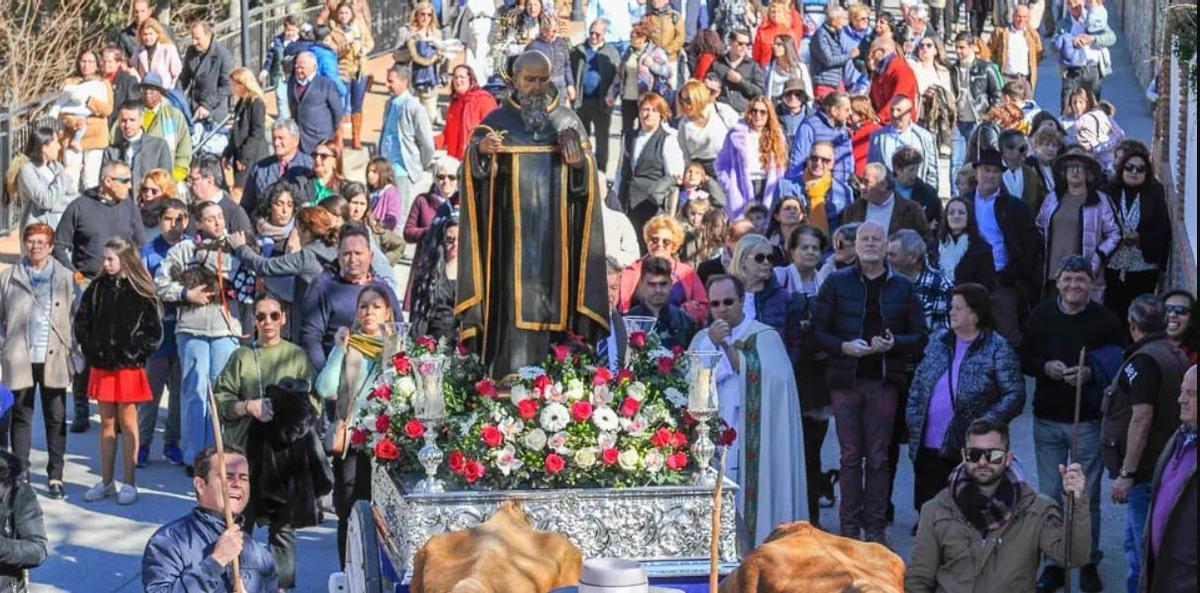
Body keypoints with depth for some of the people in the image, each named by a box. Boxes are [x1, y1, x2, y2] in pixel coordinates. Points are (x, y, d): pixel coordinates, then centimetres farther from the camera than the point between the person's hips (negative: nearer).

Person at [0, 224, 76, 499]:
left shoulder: (65, 278, 5)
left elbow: (77, 316, 5)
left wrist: (74, 349, -4)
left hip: (53, 358, 0)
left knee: (56, 417, 4)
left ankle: (55, 476, 11)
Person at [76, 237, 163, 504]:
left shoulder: (141, 293, -6)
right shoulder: (98, 288, 3)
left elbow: (154, 332, -4)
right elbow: (81, 321, 11)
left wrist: (133, 353, -10)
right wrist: (90, 349, 2)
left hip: (129, 368, -4)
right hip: (102, 366, 4)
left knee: (127, 422, 2)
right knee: (106, 423, 10)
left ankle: (129, 483, 7)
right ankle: (106, 481, 17)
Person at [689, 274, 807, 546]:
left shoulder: (765, 337, 4)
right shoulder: (703, 338, 15)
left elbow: (773, 380, -12)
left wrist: (726, 345, -11)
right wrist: (712, 343, -11)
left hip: (752, 440, -3)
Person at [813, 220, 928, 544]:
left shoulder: (902, 287, 9)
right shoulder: (836, 282, 6)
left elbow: (919, 336, 9)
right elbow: (818, 330, 3)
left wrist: (893, 344, -10)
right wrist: (844, 347, -14)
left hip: (884, 381, 1)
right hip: (846, 380, -1)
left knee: (878, 457, 3)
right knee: (850, 456, 1)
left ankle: (875, 526, 8)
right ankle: (850, 526, 6)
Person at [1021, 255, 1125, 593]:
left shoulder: (1104, 320, -4)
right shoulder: (1041, 315, 3)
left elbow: (1119, 365, -2)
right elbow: (1023, 361, 7)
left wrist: (1091, 373, -20)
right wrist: (1046, 367, -13)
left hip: (1088, 421, -2)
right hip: (1047, 420, 2)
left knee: (1087, 498, 4)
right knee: (1049, 497, 7)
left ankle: (1089, 563, 17)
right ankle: (1054, 563, 18)